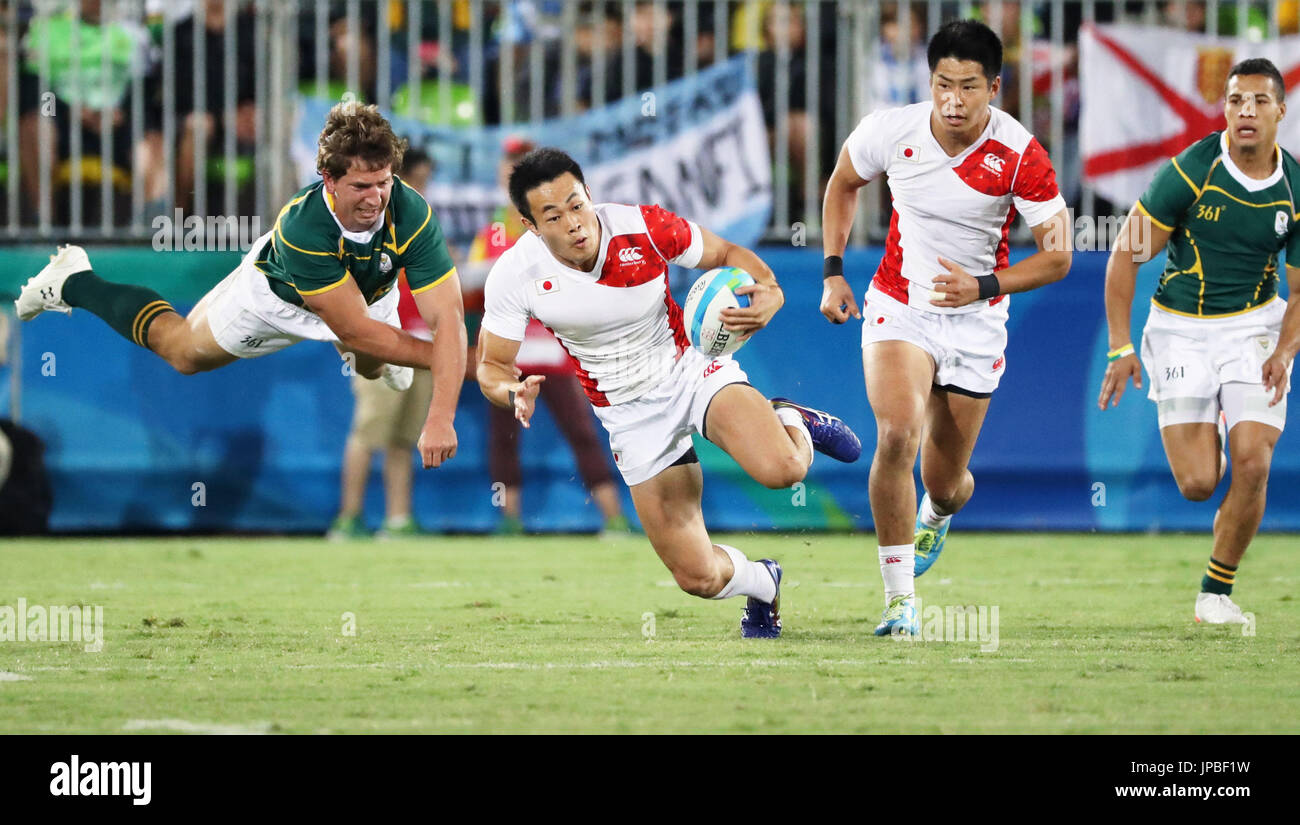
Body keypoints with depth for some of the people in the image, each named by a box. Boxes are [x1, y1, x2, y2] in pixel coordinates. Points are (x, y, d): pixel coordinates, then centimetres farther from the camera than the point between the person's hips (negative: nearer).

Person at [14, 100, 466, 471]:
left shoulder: (412, 215, -42)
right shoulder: (302, 226, -47)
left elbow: (448, 317, -45)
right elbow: (353, 330, -41)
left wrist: (441, 416, -54)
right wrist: (440, 358, -37)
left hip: (371, 293, 2)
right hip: (281, 294, -2)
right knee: (182, 351, 21)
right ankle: (74, 283, 42)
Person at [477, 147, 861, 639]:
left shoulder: (643, 228, -20)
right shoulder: (514, 276, -17)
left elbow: (726, 255, -5)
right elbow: (491, 366, -6)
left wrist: (768, 293, -27)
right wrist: (514, 393, -30)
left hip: (695, 369, -1)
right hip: (629, 411, 1)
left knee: (780, 470, -31)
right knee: (698, 576, -6)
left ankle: (792, 424, 9)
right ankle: (761, 584, 32)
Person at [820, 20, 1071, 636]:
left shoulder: (1019, 156, -18)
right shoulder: (890, 132, -14)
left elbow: (1057, 256, -12)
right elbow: (842, 184, 9)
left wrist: (984, 287, -25)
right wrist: (833, 273, 3)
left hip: (976, 324, 0)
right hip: (898, 307, 0)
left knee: (944, 479, 9)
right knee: (896, 435, -26)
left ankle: (936, 514, 50)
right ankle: (899, 598, -19)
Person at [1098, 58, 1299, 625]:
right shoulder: (1191, 170, -15)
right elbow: (1126, 253, -9)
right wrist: (1120, 348, -13)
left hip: (1254, 328, 2)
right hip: (1180, 328, -2)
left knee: (1252, 466, -14)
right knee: (1197, 484, -8)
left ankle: (1216, 593, 4)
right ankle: (1202, 439, 31)